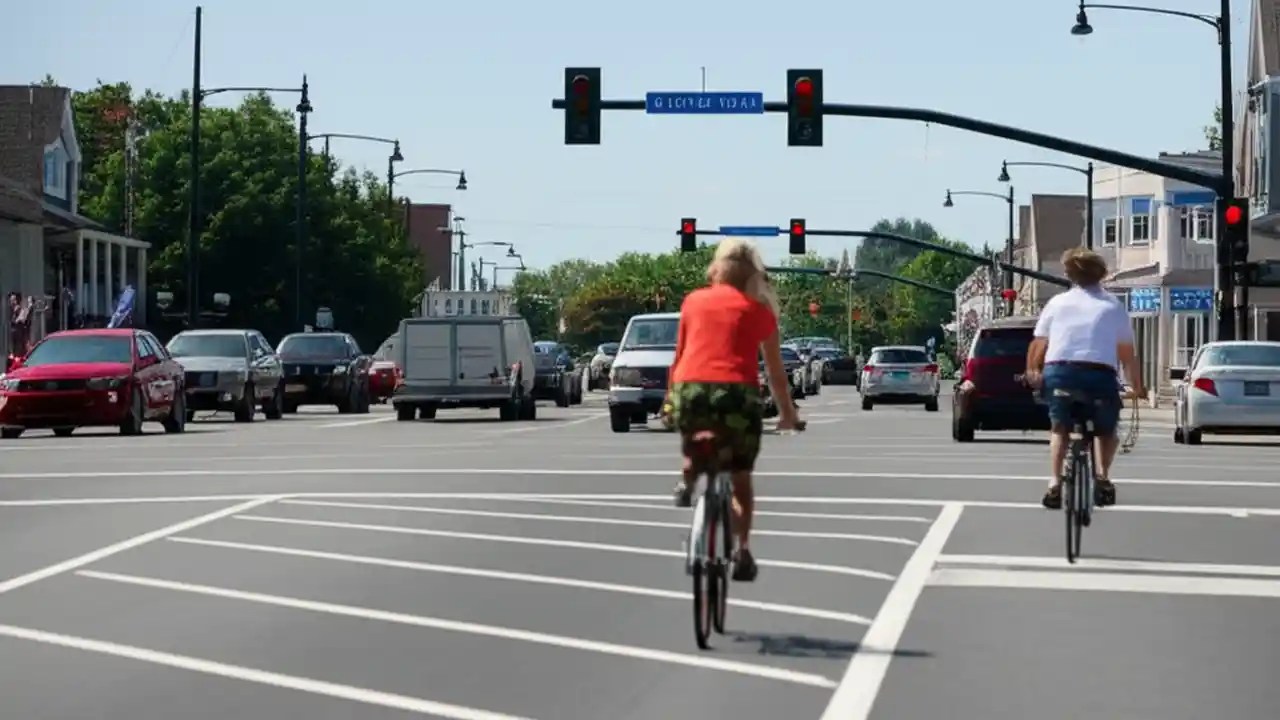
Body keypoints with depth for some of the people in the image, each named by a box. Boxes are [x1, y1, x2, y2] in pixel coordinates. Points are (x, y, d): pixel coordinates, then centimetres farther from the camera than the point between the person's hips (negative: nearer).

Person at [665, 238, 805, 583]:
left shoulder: (693, 301, 16)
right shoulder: (758, 310, 13)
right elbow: (775, 370, 16)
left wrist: (670, 397, 30)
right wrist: (788, 413, 26)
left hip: (690, 388, 1)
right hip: (737, 393, -1)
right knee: (740, 477, 10)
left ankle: (687, 483, 18)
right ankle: (742, 550, 1)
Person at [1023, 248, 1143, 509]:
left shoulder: (1057, 302, 16)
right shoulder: (1112, 306, 14)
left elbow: (1038, 345, 12)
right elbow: (1128, 354, 13)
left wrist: (1032, 373, 25)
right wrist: (1137, 386, 22)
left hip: (1059, 372, 1)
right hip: (1100, 374, -1)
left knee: (1060, 428, 22)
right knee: (1106, 430, 23)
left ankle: (1054, 481, 3)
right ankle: (1102, 474, -3)